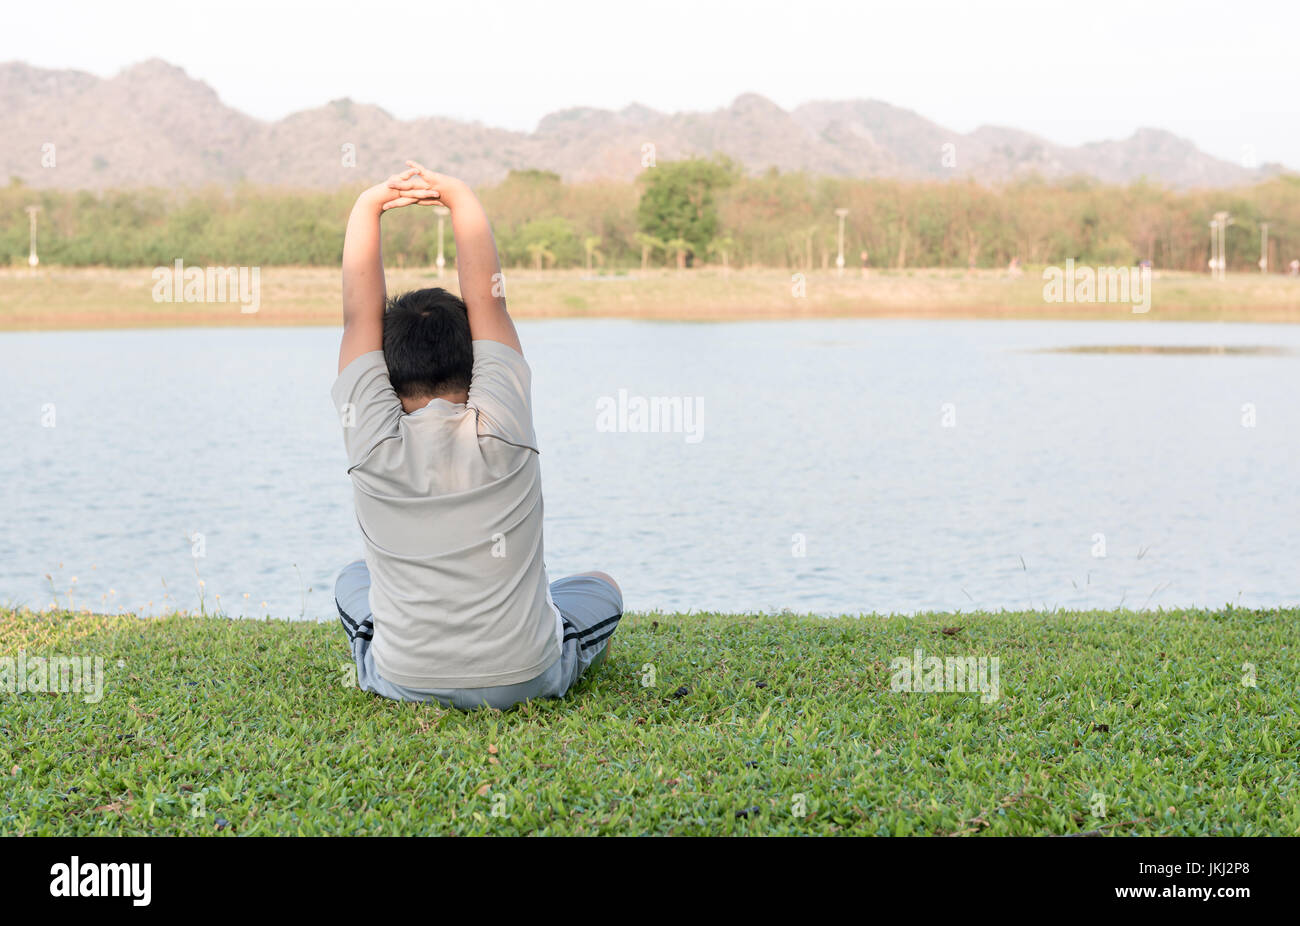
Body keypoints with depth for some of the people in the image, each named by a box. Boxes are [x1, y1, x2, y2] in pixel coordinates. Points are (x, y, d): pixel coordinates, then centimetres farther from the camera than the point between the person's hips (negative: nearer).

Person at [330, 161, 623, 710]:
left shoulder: (373, 441, -13)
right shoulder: (503, 428, -13)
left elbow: (361, 313, -4)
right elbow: (488, 299, -5)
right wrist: (459, 198, 1)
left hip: (404, 682, 0)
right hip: (524, 680, 0)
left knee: (354, 582, 33)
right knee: (601, 590, 30)